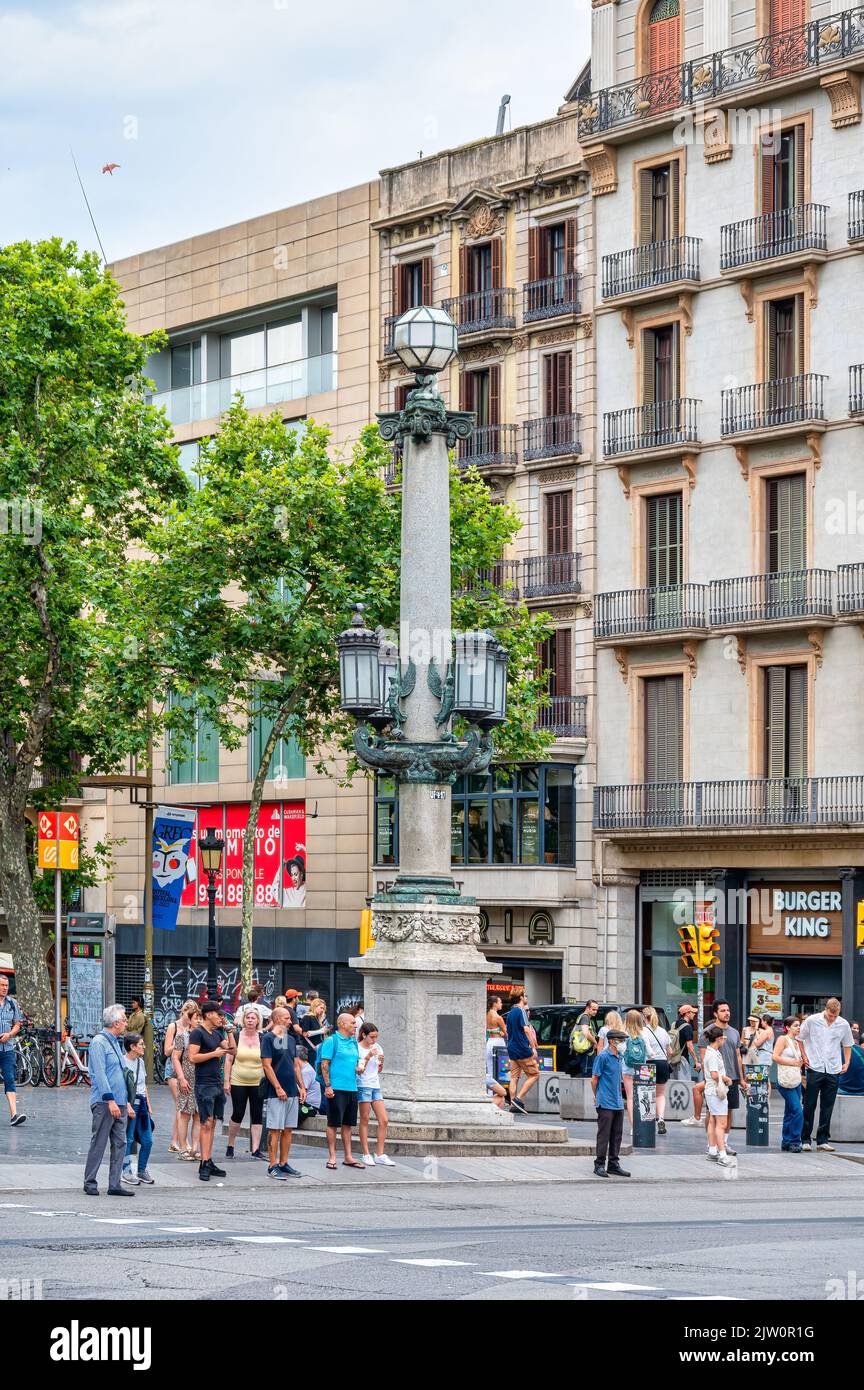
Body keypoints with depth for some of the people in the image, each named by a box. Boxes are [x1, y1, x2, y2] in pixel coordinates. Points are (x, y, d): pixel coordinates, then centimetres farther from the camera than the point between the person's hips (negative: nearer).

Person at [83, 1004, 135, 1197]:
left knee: (120, 1143, 5)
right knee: (98, 1143, -3)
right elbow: (99, 1074, -16)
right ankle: (90, 1183, 4)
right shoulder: (99, 1042, -9)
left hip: (119, 1103, 9)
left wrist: (126, 1102, 21)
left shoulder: (115, 1043, 19)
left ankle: (115, 1184, 8)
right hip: (104, 1102, -9)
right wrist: (110, 1100, -20)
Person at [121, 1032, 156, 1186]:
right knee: (128, 1140, -3)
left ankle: (142, 1171, 19)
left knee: (147, 1140, 7)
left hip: (142, 1104, 8)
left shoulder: (140, 1061, 15)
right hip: (130, 1103, -8)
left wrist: (148, 1106, 21)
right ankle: (126, 1172, 5)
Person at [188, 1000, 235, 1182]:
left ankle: (209, 1163, 12)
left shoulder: (217, 1033, 15)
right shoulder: (197, 1033, -9)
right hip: (204, 1084, -8)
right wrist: (215, 1053, -14)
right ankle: (204, 1164, -11)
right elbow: (192, 1057, -18)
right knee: (207, 1124, -11)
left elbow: (232, 1050, 18)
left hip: (217, 1083, 8)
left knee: (212, 1123, 9)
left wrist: (228, 1030, 11)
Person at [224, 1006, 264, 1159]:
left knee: (257, 1116, -1)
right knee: (238, 1114, 1)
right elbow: (228, 1060, 1)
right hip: (238, 1083, -1)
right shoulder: (236, 1037, 0)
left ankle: (255, 1149, 2)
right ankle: (230, 1145, 18)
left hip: (258, 1083, 1)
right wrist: (226, 1081, -4)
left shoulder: (262, 1039, 2)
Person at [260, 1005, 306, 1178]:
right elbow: (267, 1065, -13)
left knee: (288, 1129, 8)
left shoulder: (291, 1039, 15)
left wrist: (302, 1087, 11)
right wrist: (278, 1088, -16)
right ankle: (272, 1166, -2)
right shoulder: (268, 1038, -7)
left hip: (293, 1092, 7)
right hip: (277, 1093, -7)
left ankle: (283, 1164, 14)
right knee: (275, 1129, -5)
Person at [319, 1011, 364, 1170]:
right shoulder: (331, 1041, -6)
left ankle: (348, 1157, 15)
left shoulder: (353, 1042, 16)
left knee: (348, 1124, 11)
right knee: (333, 1123, -2)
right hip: (336, 1088, -7)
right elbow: (324, 1064, -10)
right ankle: (332, 1157, 2)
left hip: (352, 1088, 7)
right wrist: (328, 1086, -17)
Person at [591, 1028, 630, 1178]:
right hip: (605, 1104, -8)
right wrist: (598, 1096, 2)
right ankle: (600, 1164, 2)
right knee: (604, 1135, -4)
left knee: (617, 1135, 10)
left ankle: (614, 1164, 17)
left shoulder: (619, 1057, 13)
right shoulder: (603, 1056, -11)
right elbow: (594, 1079, -8)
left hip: (618, 1103, 8)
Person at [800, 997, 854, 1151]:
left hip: (833, 1071, 2)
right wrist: (804, 1057, 0)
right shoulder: (812, 1021, -4)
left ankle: (823, 1140, 9)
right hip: (815, 1069, -2)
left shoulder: (843, 1025, 3)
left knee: (827, 1108, 4)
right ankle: (805, 1139, 6)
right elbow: (799, 1039, 7)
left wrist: (846, 1063, 6)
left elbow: (847, 1045, 17)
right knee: (809, 1106, -1)